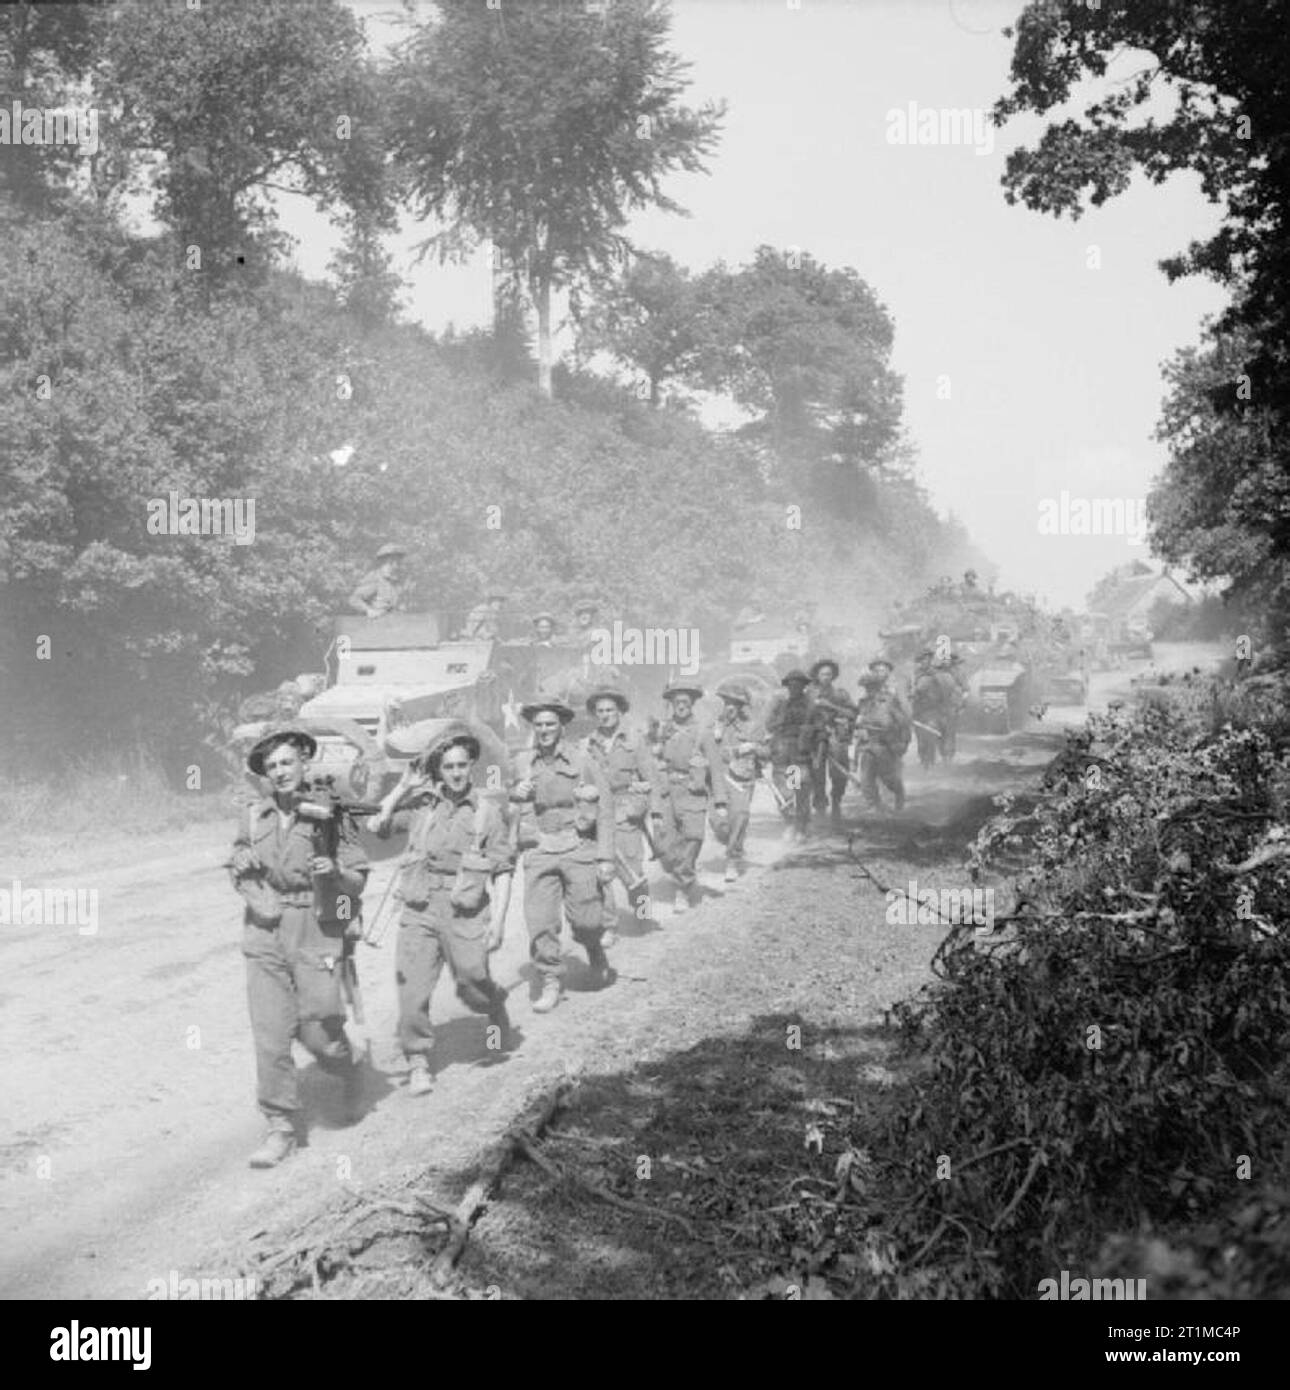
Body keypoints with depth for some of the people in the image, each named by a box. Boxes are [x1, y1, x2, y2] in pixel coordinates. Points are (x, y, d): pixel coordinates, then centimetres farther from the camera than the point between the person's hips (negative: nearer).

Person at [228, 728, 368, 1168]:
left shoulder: (328, 813, -2)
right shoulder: (255, 815, 6)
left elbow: (358, 880, 2)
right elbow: (239, 866, 19)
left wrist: (336, 872, -19)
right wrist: (255, 896, 0)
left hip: (316, 933, -2)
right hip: (265, 934, 3)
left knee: (319, 1031, -3)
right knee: (270, 1036, -1)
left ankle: (350, 1074, 31)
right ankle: (280, 1128, 9)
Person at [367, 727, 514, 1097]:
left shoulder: (488, 812, 2)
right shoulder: (421, 803, 7)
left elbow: (502, 872, 1)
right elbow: (375, 826, 4)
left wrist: (498, 921, -7)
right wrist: (404, 786, 3)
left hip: (464, 909, -2)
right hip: (420, 906, 2)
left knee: (472, 986, 1)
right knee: (412, 986, -4)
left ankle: (495, 1004, 37)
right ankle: (418, 1063, 8)